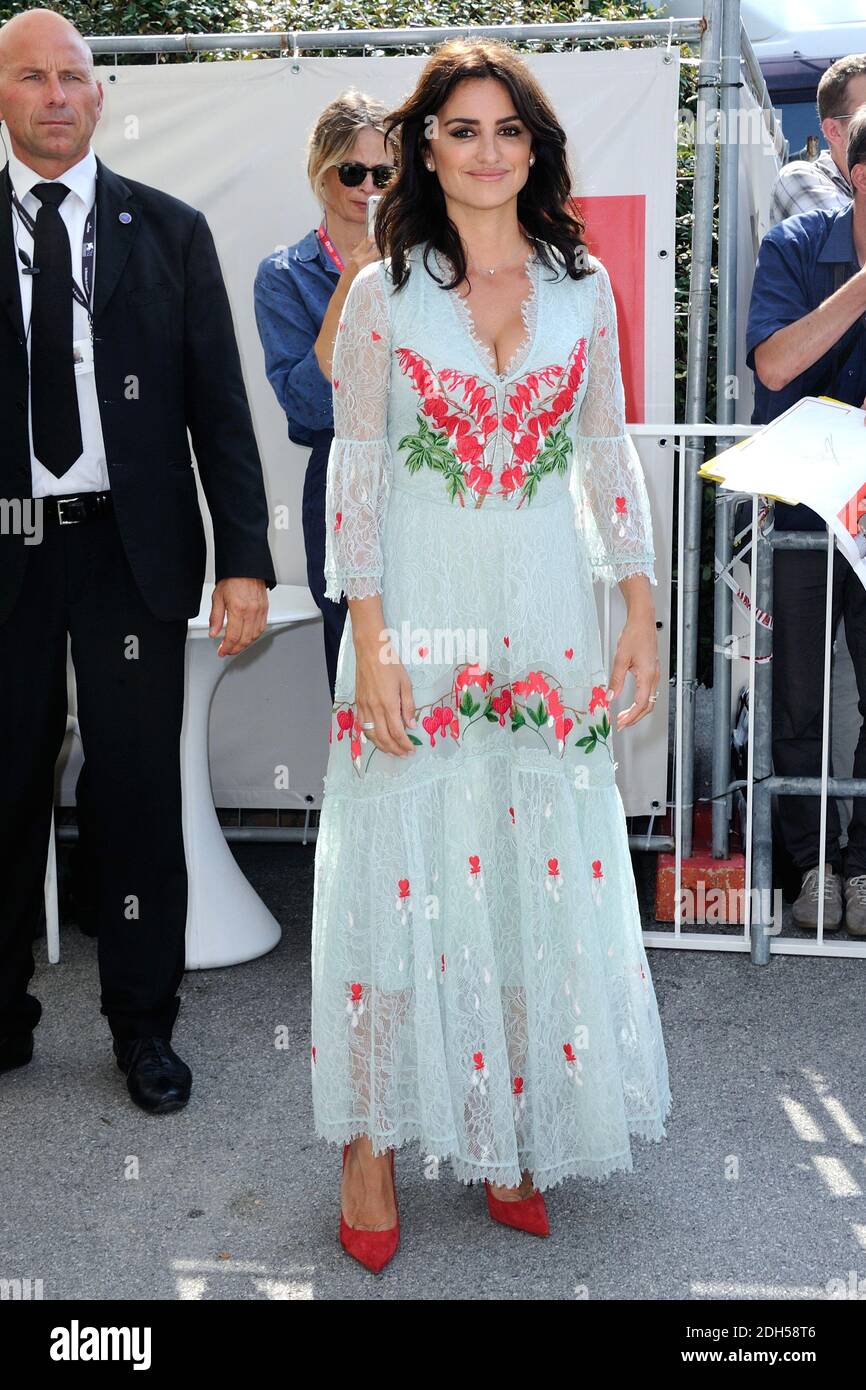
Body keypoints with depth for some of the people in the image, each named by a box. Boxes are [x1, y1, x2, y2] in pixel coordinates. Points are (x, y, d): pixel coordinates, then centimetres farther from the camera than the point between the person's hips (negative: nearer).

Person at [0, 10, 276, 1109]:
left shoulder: (169, 231, 5)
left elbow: (219, 404, 2)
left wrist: (244, 557, -6)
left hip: (130, 548, 0)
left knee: (138, 790, 5)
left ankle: (142, 1024, 21)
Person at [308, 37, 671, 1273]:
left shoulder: (584, 285, 6)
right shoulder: (382, 294, 0)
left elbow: (610, 456, 9)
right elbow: (355, 472, -3)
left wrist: (642, 616, 3)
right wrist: (370, 645, -10)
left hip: (547, 614, 3)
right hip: (421, 612, -2)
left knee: (540, 868, 7)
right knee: (403, 864, 1)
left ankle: (510, 1132, 23)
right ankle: (372, 1147, 14)